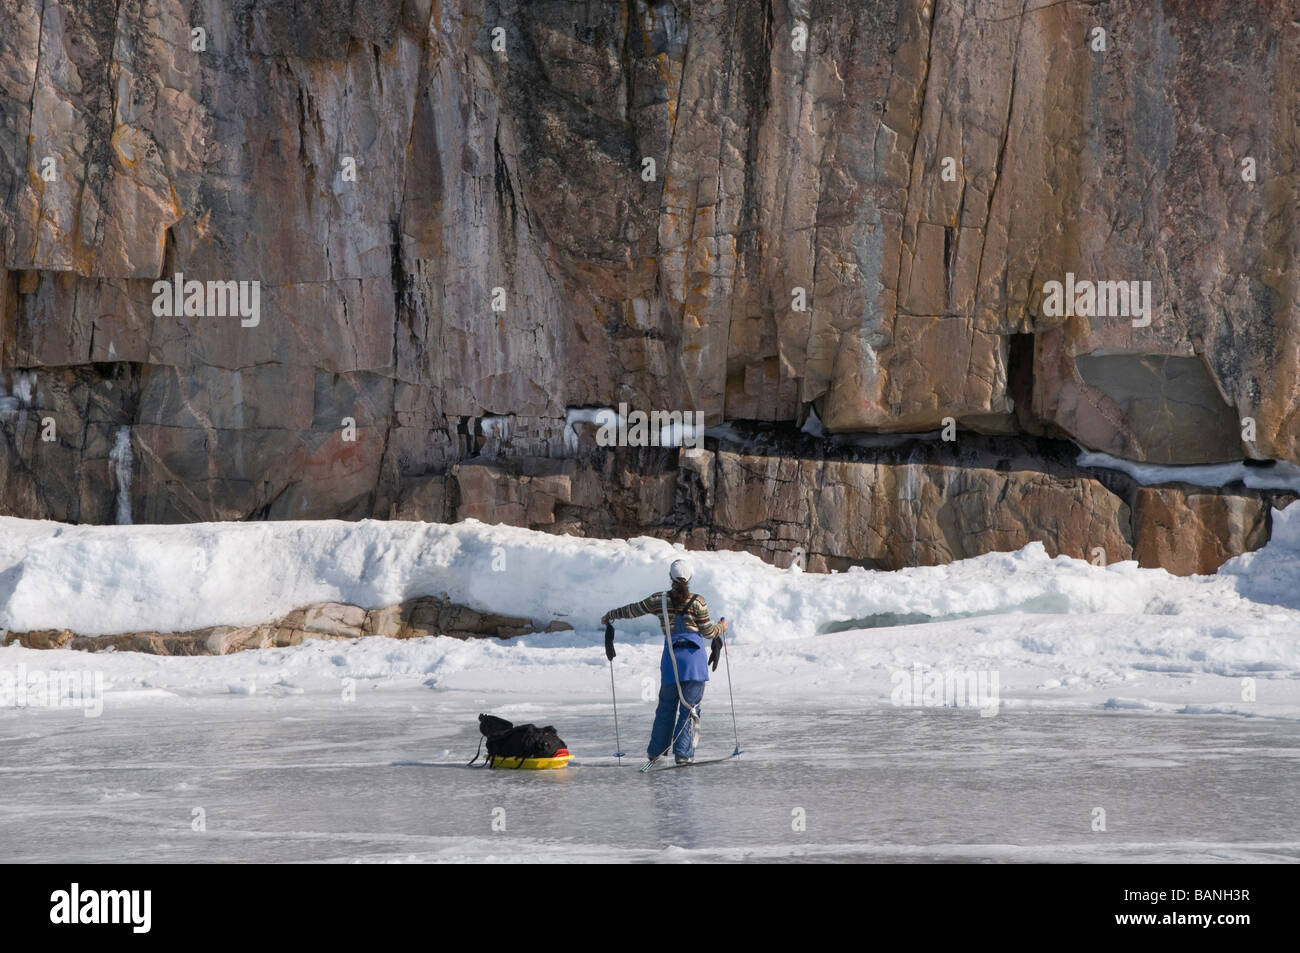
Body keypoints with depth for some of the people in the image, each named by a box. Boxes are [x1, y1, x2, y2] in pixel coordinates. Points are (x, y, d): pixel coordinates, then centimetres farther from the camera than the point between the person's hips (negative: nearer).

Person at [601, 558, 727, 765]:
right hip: (695, 659, -2)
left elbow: (633, 610, 13)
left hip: (671, 659, 2)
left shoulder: (660, 600, 3)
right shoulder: (697, 601, -3)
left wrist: (609, 615, 29)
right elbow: (708, 631, 2)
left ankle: (656, 751, 20)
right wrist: (721, 627, 24)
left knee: (666, 706, 15)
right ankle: (683, 753, -5)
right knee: (690, 707, 1)